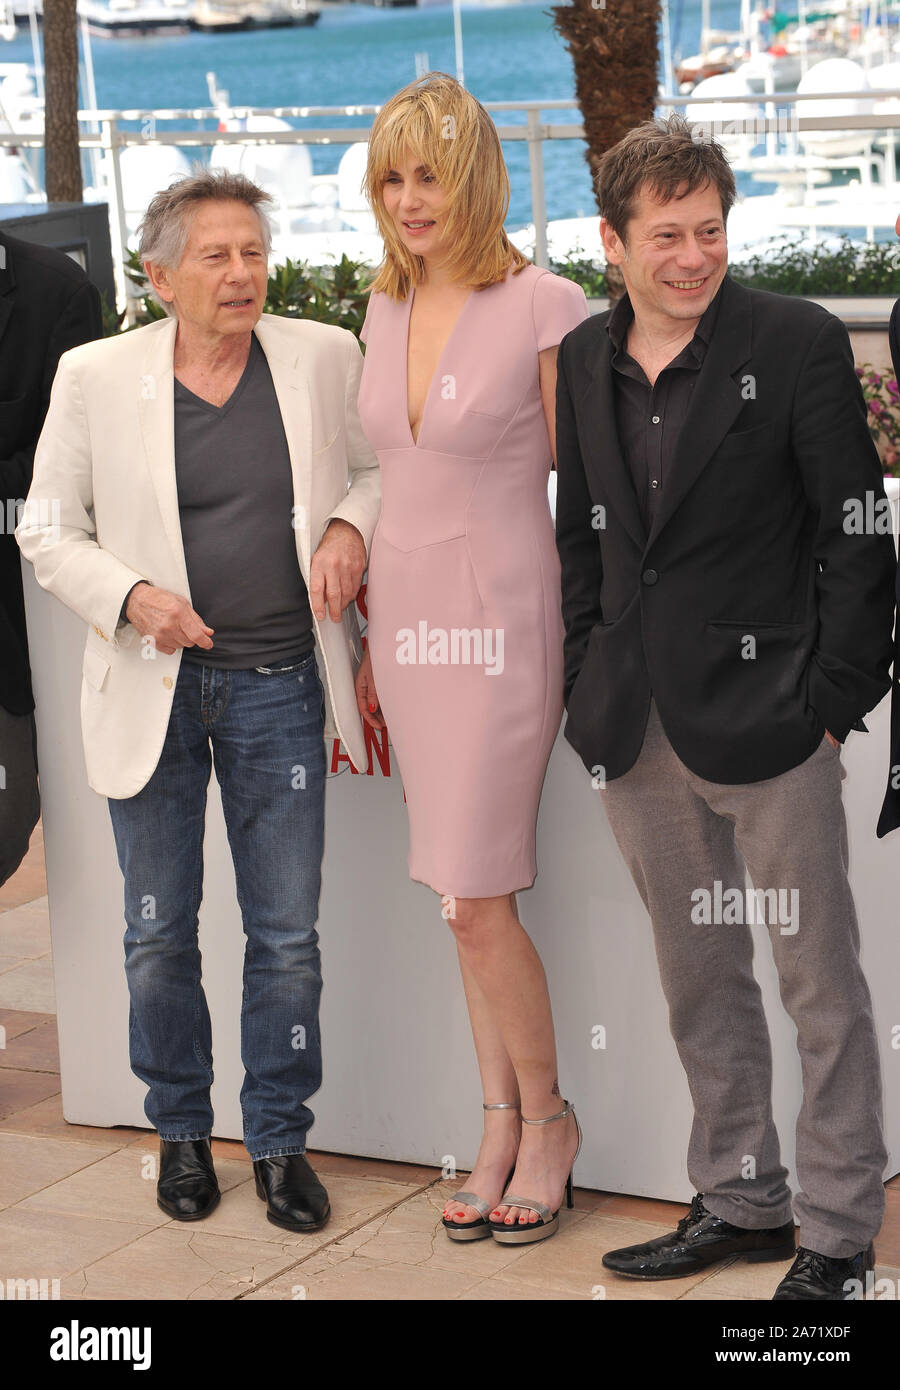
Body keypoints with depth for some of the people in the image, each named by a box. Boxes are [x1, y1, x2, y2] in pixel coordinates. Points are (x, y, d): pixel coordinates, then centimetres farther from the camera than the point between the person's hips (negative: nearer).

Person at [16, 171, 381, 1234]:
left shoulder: (323, 358, -1)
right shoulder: (95, 376, -4)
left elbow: (380, 463, 15)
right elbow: (49, 531, 2)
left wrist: (351, 525, -6)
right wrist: (129, 597, -14)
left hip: (279, 687, 1)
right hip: (152, 690, 0)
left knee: (287, 935, 5)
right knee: (158, 935, 9)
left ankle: (280, 1140, 21)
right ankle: (180, 1130, 29)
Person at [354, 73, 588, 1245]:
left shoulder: (544, 308, -10)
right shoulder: (387, 312, 9)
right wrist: (375, 645, 15)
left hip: (499, 619, -6)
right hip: (409, 615, 6)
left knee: (475, 897, -7)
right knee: (466, 894, 10)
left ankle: (546, 1115, 14)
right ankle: (501, 1126, 21)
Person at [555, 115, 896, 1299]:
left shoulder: (798, 343, -7)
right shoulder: (585, 360, 9)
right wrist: (589, 684, 9)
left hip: (766, 713, -5)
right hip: (638, 730, 6)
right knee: (697, 978, 15)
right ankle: (741, 1203, 29)